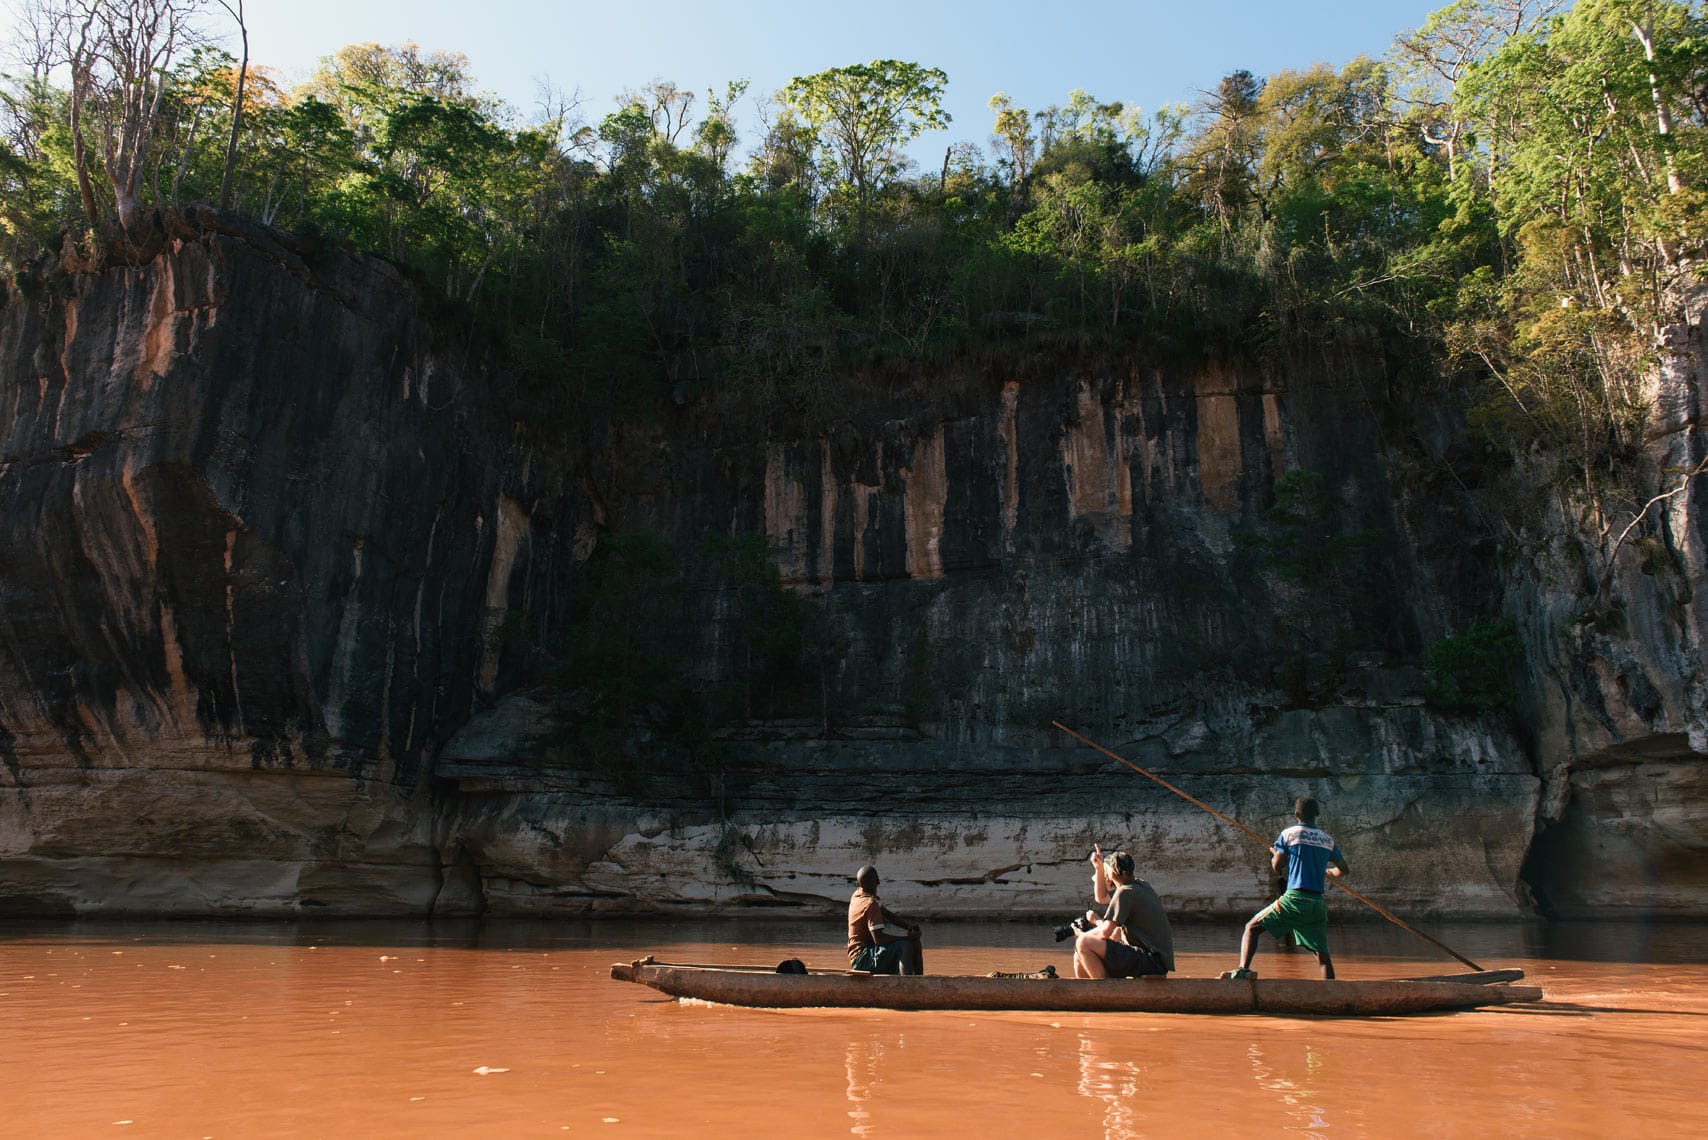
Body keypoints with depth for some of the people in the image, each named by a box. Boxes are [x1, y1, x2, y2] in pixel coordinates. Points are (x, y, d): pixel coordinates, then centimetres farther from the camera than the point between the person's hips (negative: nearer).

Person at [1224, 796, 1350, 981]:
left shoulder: (1288, 833, 2)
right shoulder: (1328, 839, 13)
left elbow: (1277, 865, 2)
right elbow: (1345, 870, 19)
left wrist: (1274, 854, 24)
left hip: (1294, 898, -3)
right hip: (1317, 903, 3)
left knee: (1252, 928, 4)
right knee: (1322, 953, 10)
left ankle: (1243, 969, -17)